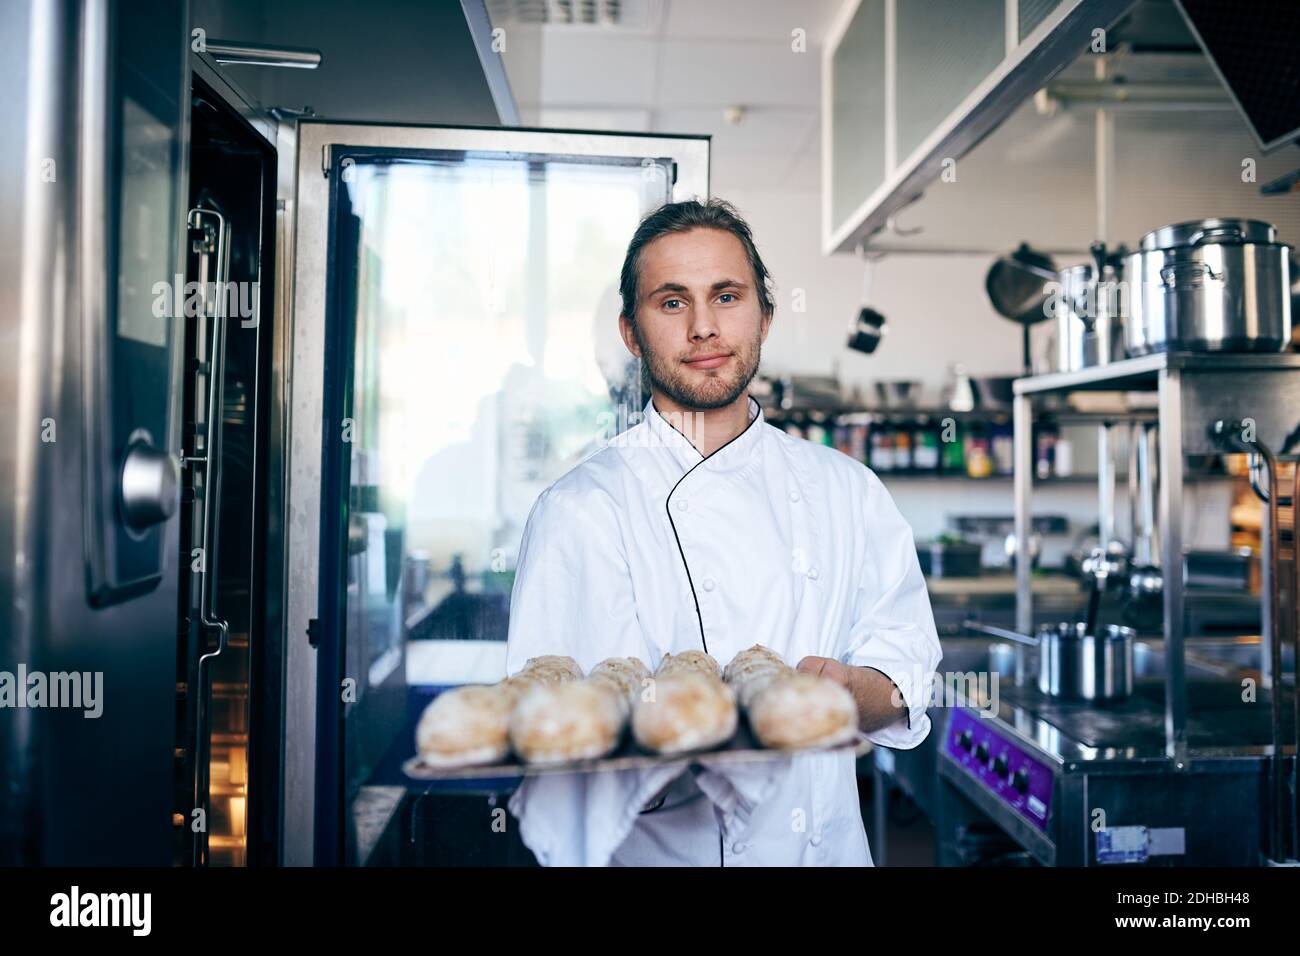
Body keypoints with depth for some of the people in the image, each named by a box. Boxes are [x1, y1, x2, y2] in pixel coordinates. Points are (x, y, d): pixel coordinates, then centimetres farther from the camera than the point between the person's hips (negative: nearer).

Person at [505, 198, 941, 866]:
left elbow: (902, 661, 0)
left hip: (832, 846, 4)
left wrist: (857, 690, -21)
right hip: (667, 854, -3)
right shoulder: (584, 509, -14)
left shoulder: (846, 490, 1)